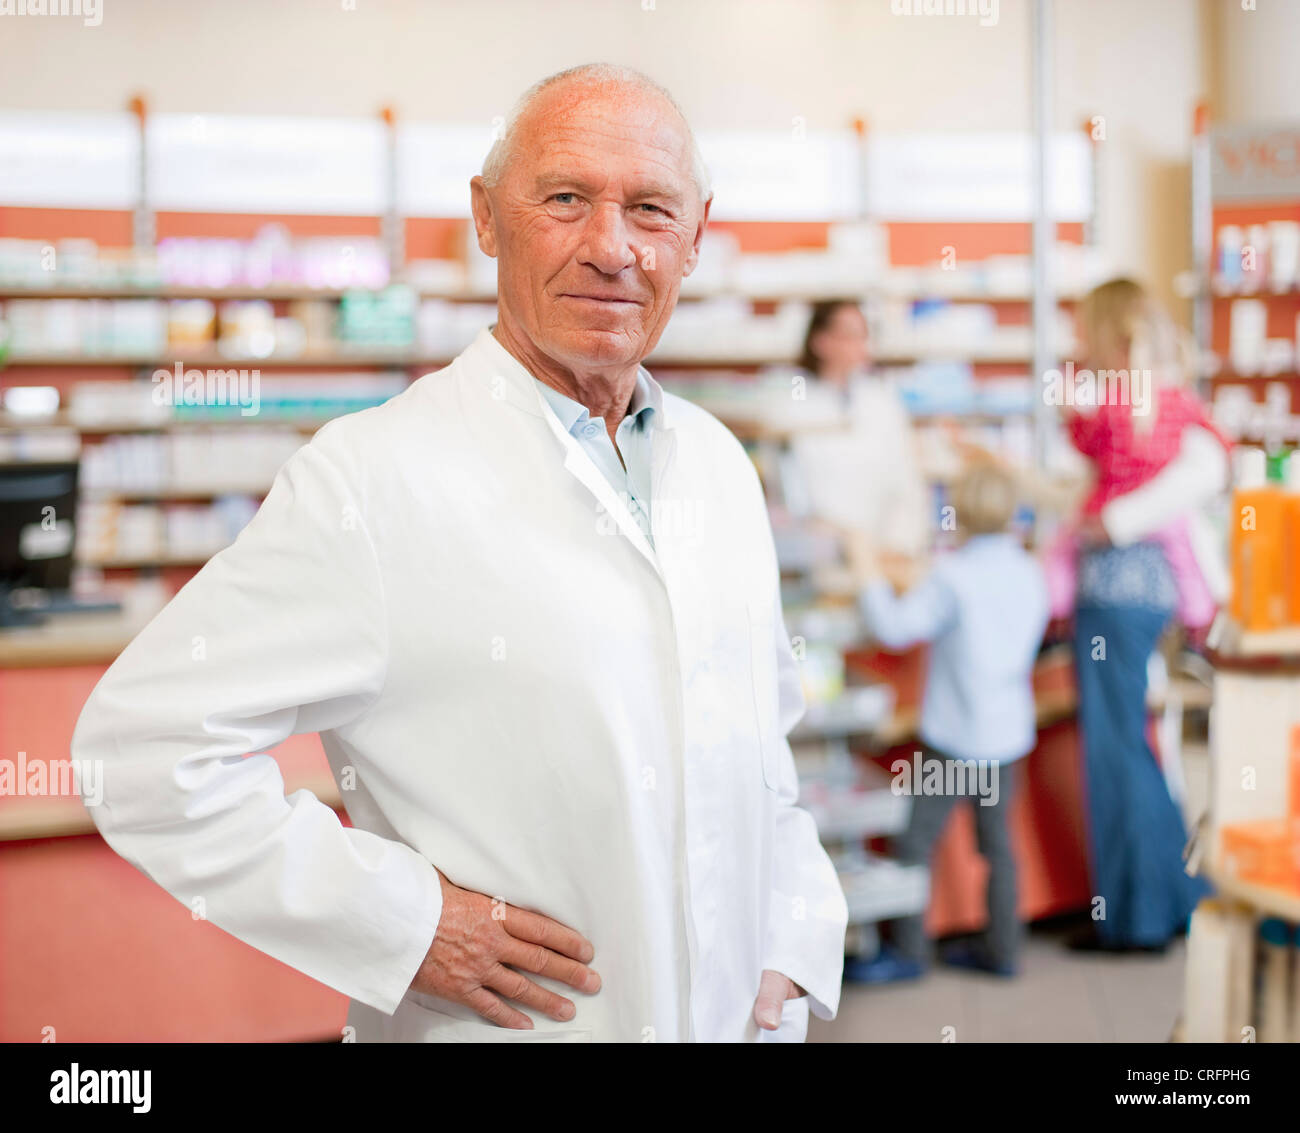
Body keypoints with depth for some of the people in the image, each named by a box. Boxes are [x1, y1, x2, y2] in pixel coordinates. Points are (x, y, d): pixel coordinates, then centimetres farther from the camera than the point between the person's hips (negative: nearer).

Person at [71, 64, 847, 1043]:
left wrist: (797, 951, 4)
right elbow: (145, 740, -19)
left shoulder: (719, 464, 4)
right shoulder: (368, 478, -17)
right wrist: (400, 919, -19)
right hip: (508, 1024, -5)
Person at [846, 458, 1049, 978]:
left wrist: (871, 578, -4)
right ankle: (1000, 948, 21)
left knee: (916, 841, 2)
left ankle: (909, 950, 5)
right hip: (1009, 733, 7)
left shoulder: (951, 578, -18)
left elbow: (895, 628, -20)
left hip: (954, 735, -7)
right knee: (996, 838, 15)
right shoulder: (1030, 573, 3)